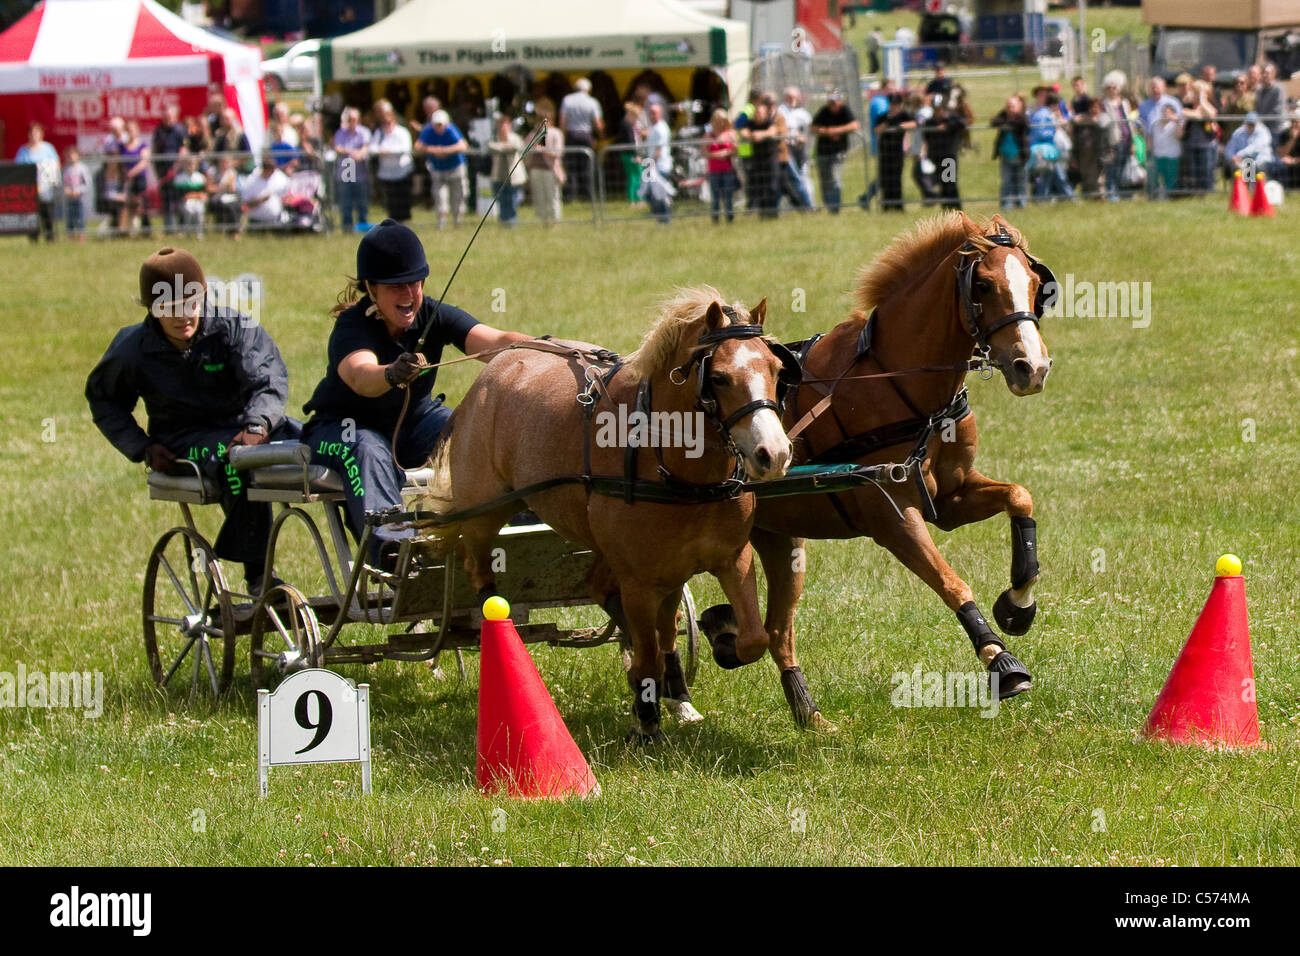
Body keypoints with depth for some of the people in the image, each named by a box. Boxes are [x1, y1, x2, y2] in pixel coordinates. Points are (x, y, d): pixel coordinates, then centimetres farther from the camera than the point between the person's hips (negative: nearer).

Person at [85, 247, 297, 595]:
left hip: (245, 423, 2)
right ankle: (258, 574, -35)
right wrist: (143, 448, 1)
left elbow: (268, 380, -18)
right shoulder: (133, 350, -2)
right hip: (185, 440, -2)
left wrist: (257, 427, -39)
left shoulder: (235, 328, -6)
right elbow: (102, 399, 14)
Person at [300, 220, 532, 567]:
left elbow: (495, 342, -30)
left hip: (414, 420, 4)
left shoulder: (435, 316, -13)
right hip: (345, 426, -4)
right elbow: (360, 376, -47)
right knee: (368, 451, -38)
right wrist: (392, 375, -71)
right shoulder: (352, 327, -25)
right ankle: (388, 539, -58)